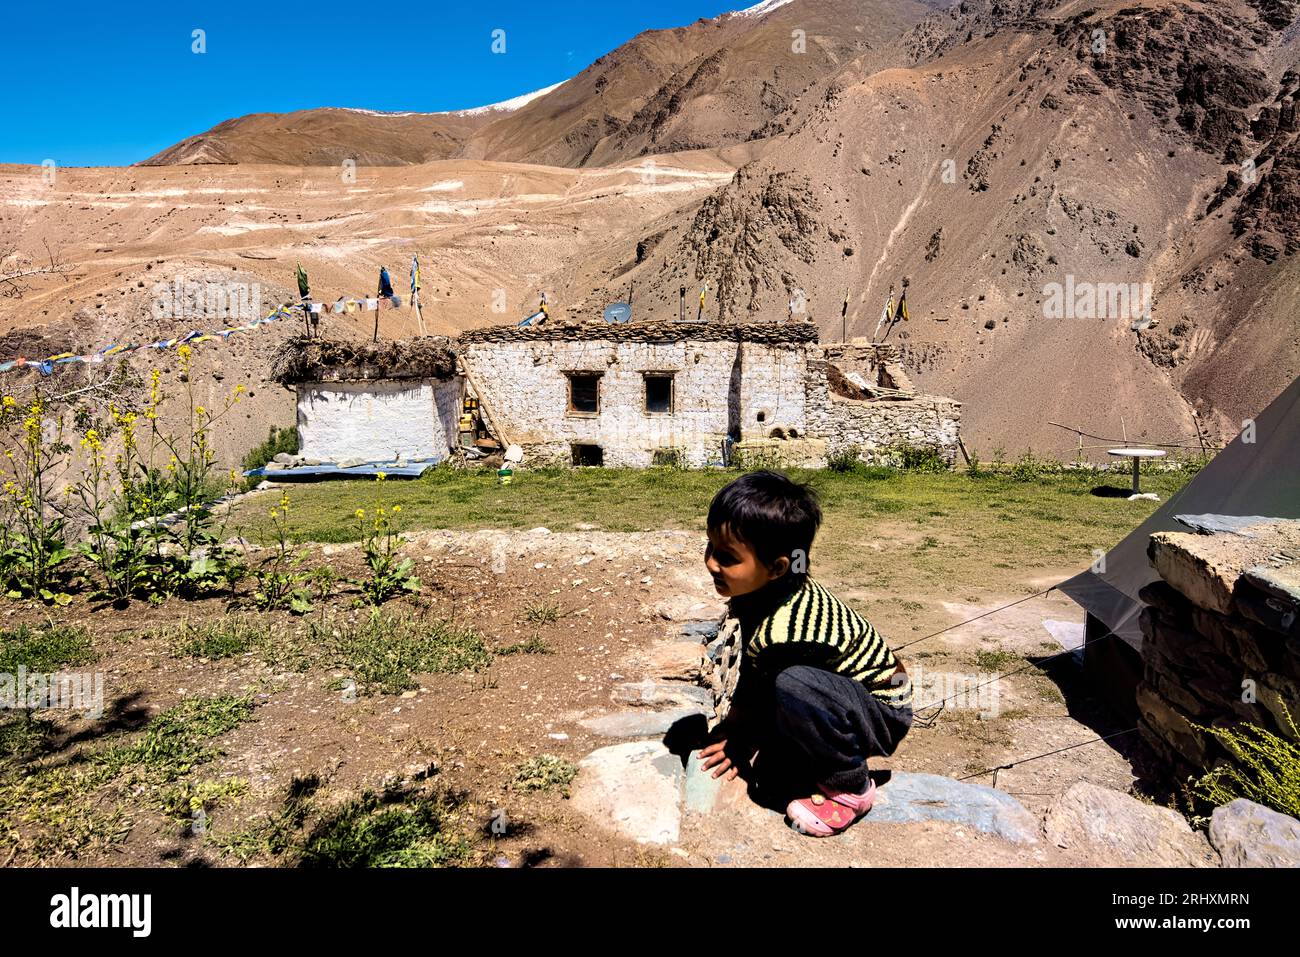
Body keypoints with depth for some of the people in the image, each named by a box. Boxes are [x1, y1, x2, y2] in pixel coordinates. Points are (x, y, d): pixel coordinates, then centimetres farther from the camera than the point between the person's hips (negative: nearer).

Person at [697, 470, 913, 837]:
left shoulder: (783, 634, -35)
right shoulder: (757, 589, -7)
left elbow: (770, 700, -18)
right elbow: (751, 669, 8)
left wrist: (742, 742, -2)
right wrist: (732, 722, 8)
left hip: (884, 714, -8)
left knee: (793, 686, -38)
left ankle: (850, 787, -15)